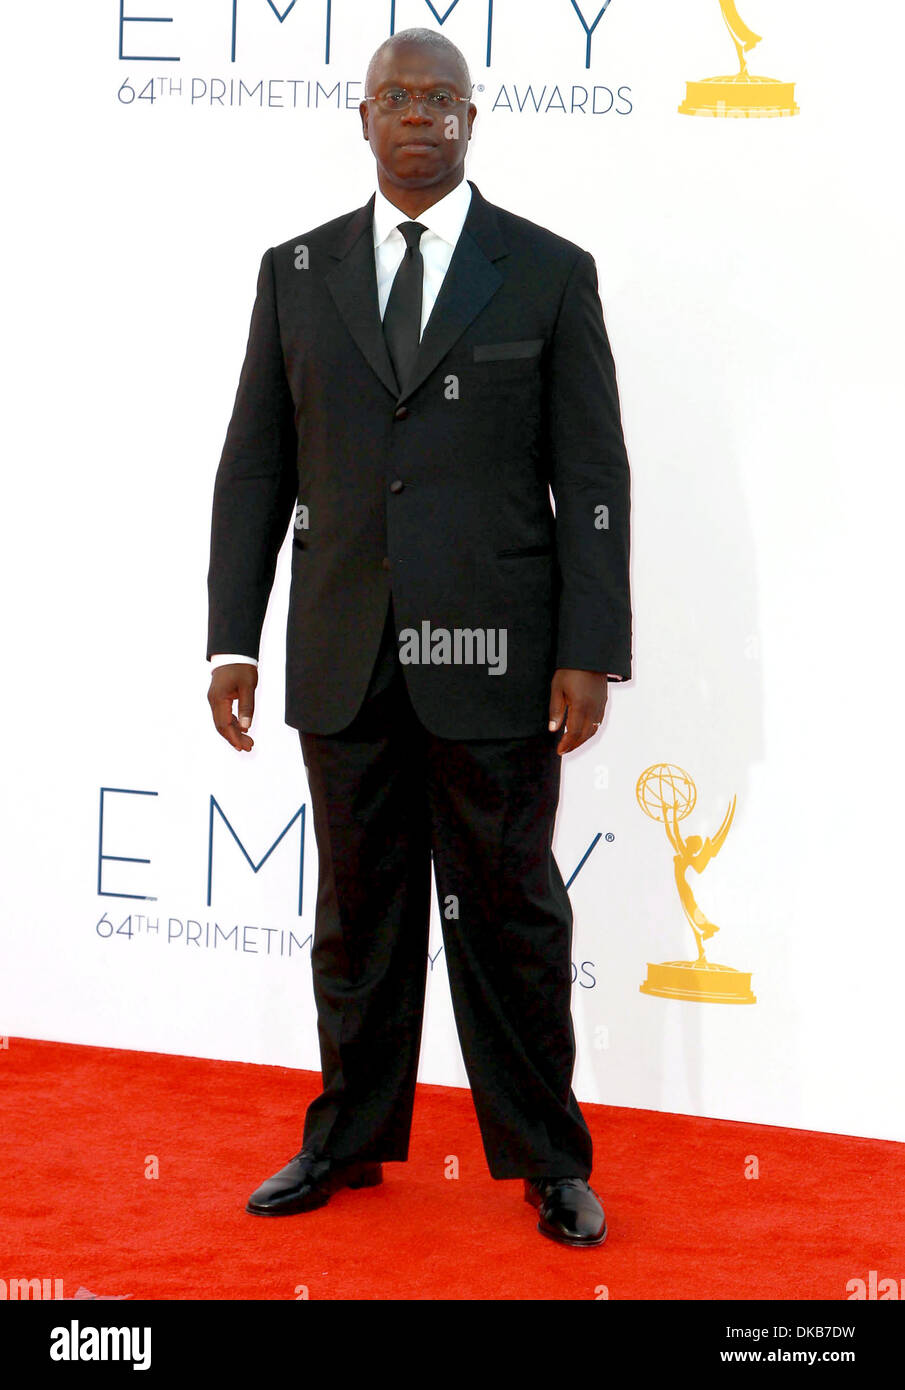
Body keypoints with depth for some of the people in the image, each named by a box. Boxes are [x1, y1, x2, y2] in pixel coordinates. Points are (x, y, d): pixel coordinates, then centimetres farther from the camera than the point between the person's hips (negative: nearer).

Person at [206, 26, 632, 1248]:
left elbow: (591, 478, -1)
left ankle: (545, 1158, 16)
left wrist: (591, 653, -8)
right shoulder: (295, 274, 8)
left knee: (510, 908, 4)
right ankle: (352, 1139, 24)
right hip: (344, 661, 2)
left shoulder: (550, 273, 1)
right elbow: (255, 469, 8)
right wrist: (232, 641, 3)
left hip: (495, 656, -2)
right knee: (358, 908, 12)